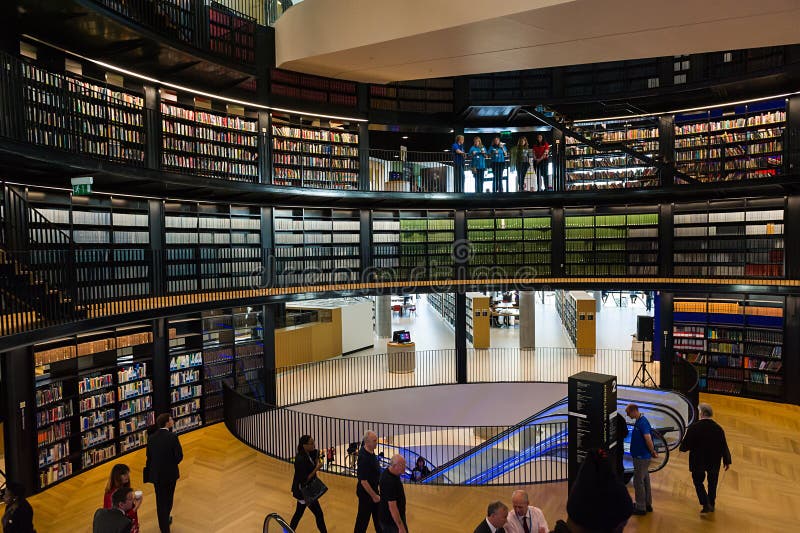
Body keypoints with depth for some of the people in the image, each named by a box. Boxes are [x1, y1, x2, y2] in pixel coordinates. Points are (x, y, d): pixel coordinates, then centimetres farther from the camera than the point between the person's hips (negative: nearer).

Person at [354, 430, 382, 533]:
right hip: (365, 491, -9)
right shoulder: (364, 458, -32)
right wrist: (374, 496, -20)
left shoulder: (370, 452, -4)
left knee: (377, 513, 23)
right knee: (363, 517, 8)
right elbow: (363, 481, -28)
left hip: (373, 488, 9)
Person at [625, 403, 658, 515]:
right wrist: (652, 451, 12)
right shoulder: (638, 421, 9)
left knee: (638, 482, -1)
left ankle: (641, 507, 7)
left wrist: (653, 452, -15)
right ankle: (647, 504, 29)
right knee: (645, 481, 18)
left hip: (641, 457, -10)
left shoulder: (642, 422, -22)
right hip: (641, 456, 10)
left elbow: (648, 438, -28)